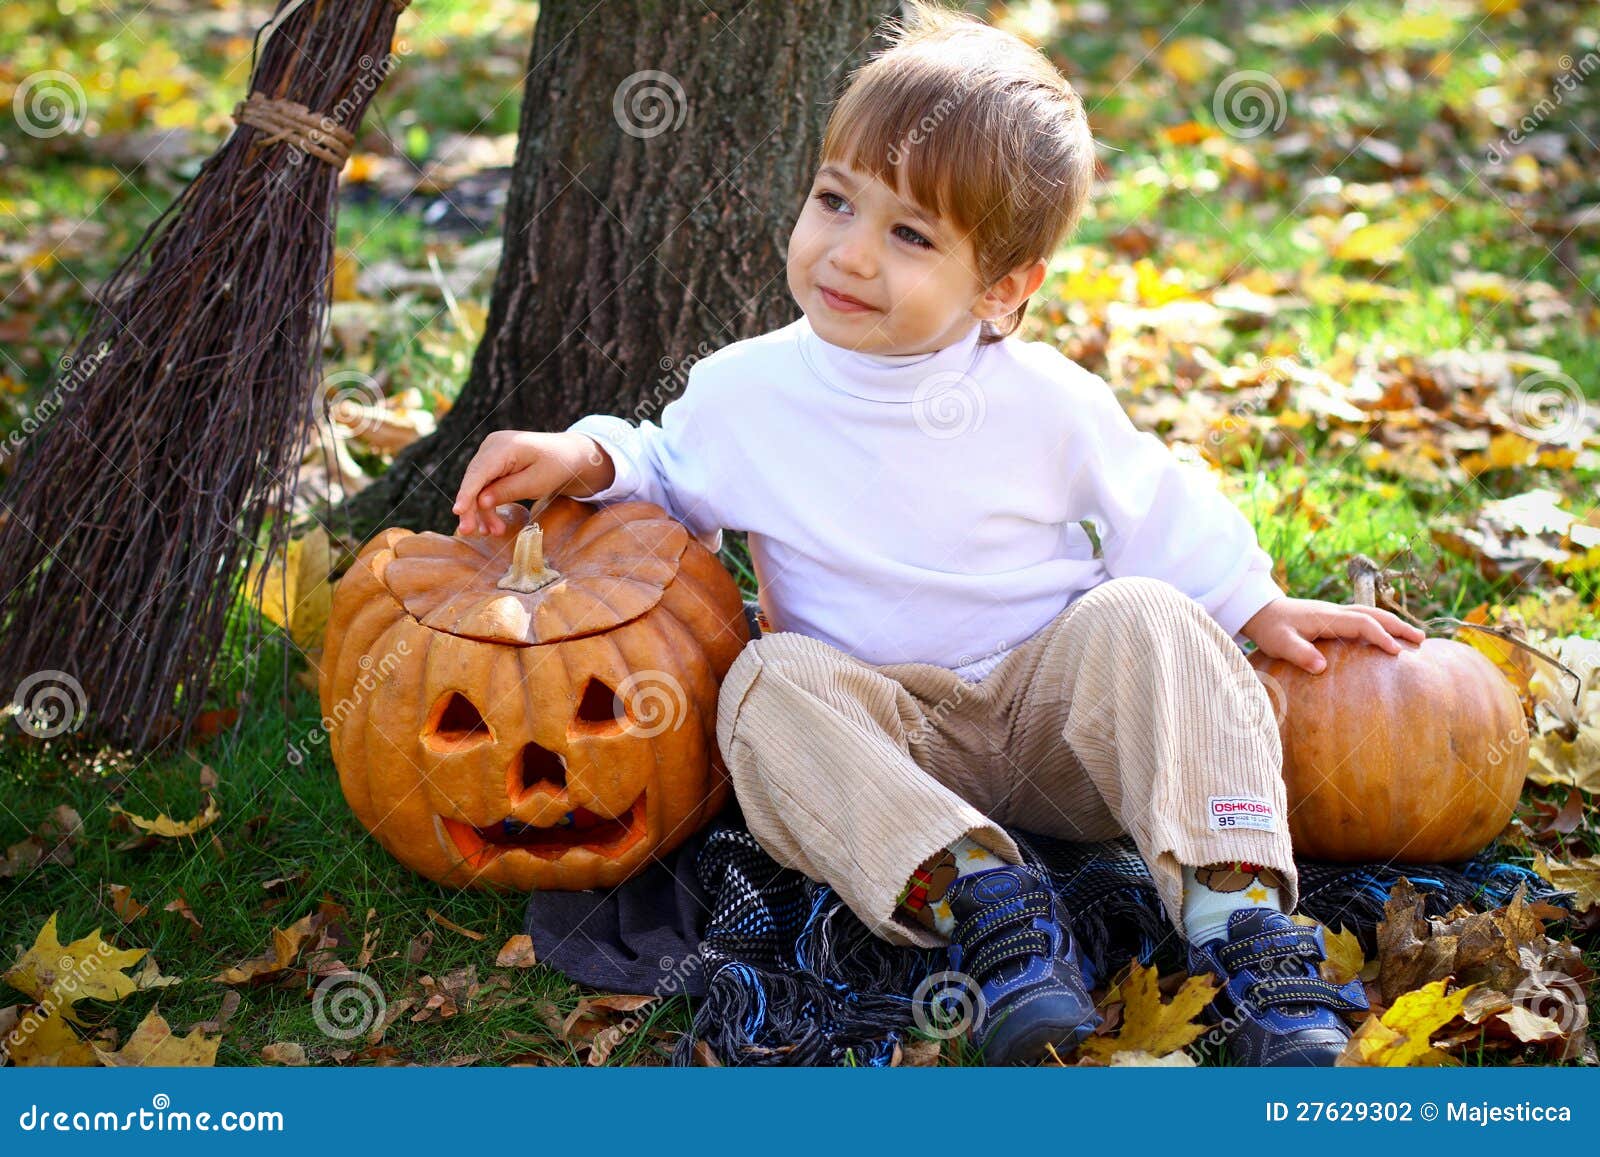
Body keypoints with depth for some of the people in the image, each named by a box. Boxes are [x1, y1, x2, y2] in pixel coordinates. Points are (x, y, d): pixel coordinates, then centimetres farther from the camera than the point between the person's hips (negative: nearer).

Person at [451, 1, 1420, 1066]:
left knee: (1143, 617, -27)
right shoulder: (743, 394, -4)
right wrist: (590, 459, -8)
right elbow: (668, 484, 12)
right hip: (884, 733, 1)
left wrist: (1258, 608, 7)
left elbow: (1155, 515, 8)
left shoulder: (1048, 403, -6)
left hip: (1052, 707, 0)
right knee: (770, 683, -28)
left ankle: (1243, 923, -34)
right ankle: (977, 897, -41)